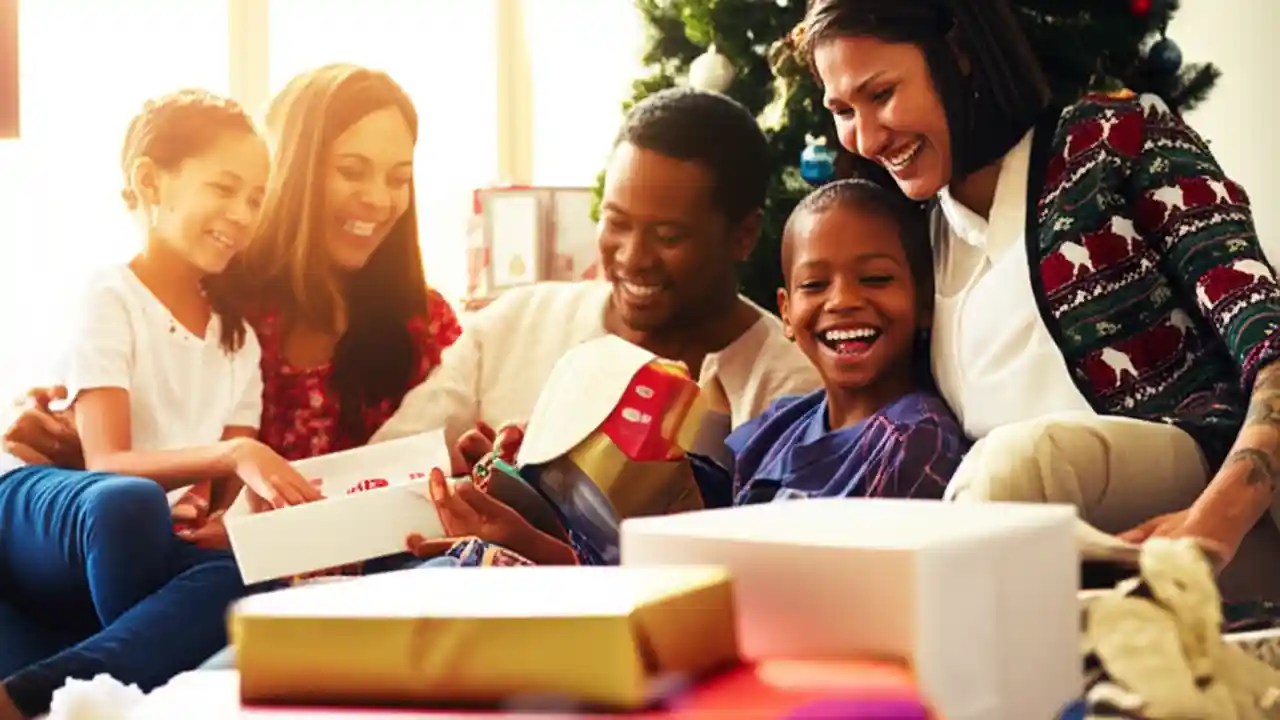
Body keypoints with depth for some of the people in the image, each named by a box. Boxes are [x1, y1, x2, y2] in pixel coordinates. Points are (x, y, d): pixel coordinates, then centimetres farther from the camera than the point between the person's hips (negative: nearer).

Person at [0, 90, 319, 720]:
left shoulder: (236, 337, 15)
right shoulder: (110, 301, -6)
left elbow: (221, 502, 8)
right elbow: (108, 464, -18)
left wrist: (206, 517, -18)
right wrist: (233, 455, -34)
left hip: (160, 553, 5)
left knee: (248, 578, -32)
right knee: (129, 505, -42)